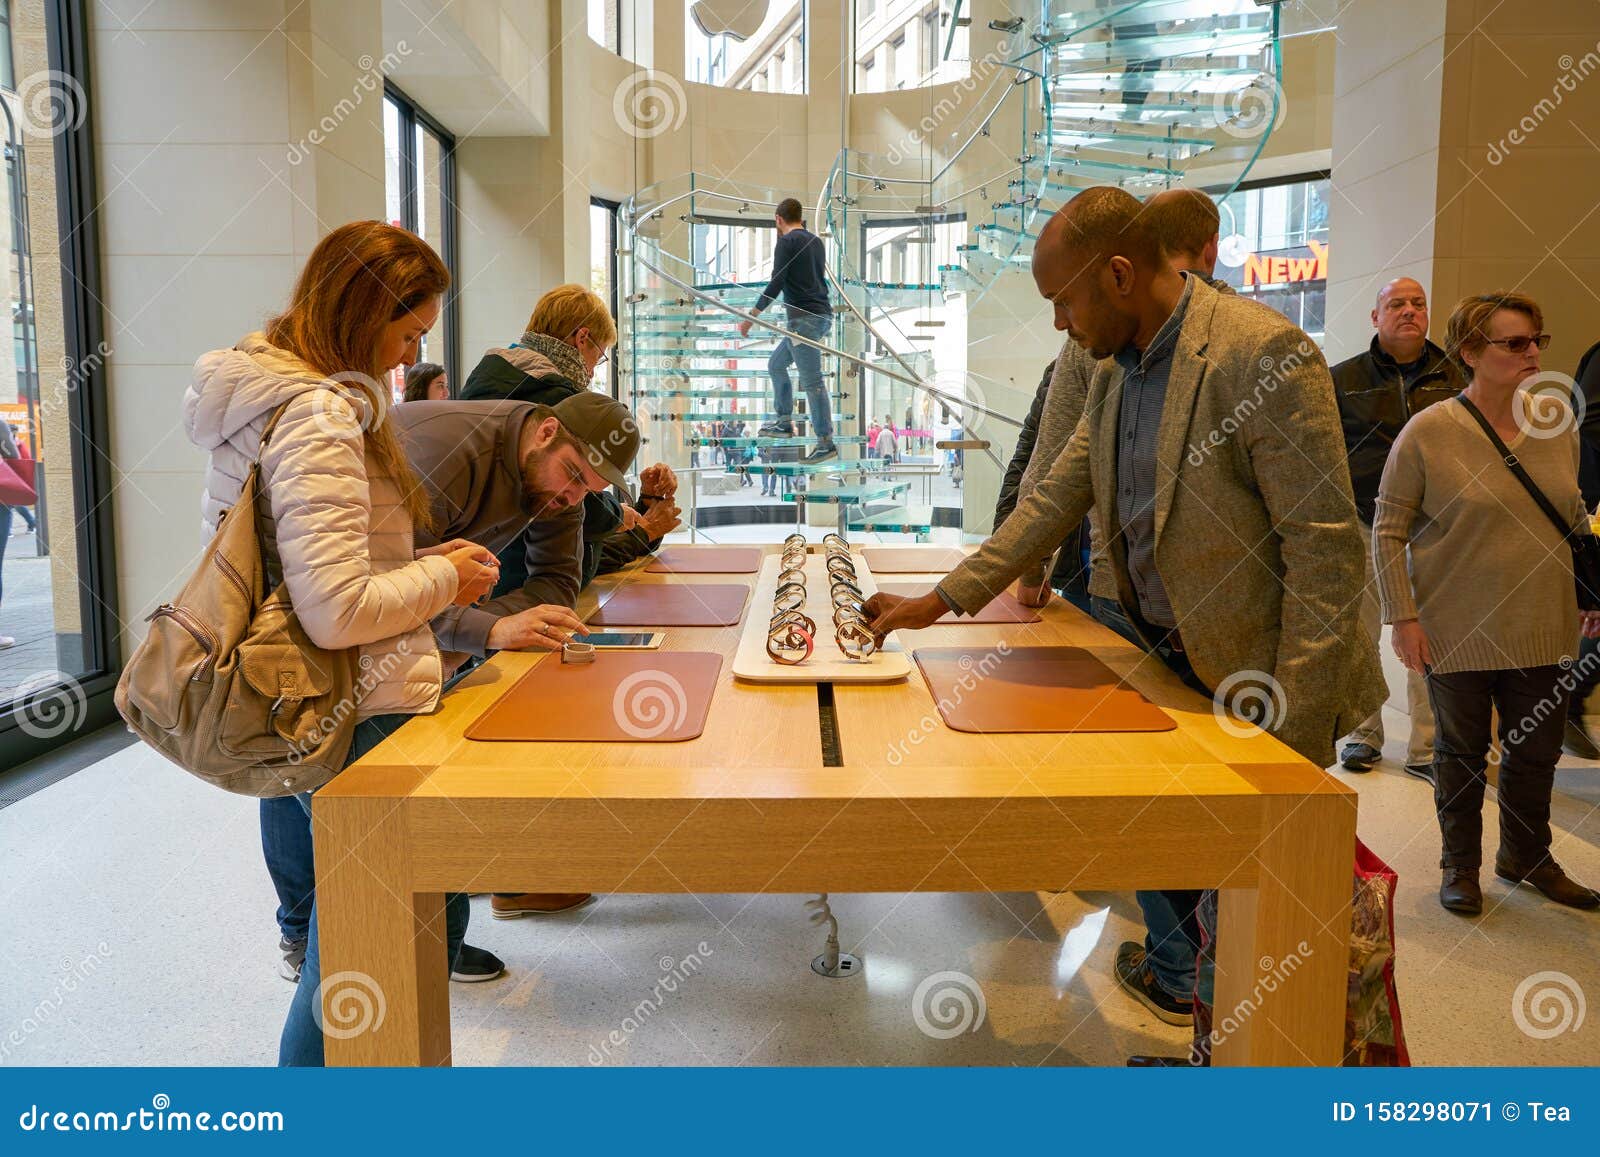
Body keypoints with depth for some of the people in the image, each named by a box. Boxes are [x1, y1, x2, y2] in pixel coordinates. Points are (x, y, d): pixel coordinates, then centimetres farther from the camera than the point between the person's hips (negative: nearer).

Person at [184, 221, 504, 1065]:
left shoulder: (257, 392, 10)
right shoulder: (319, 418, -22)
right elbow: (337, 613, -28)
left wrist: (419, 565, 11)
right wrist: (441, 581, -12)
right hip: (355, 725, -10)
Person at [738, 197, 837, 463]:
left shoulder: (786, 242, -7)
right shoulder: (816, 241, 17)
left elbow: (776, 283, -15)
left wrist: (751, 316, -12)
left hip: (804, 318, -9)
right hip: (823, 314, 9)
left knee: (811, 381, -8)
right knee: (776, 364, 20)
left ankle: (826, 442, -6)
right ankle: (785, 422, 23)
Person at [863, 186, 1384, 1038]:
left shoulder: (1265, 353, -23)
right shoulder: (1113, 370, 4)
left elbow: (1326, 548, -23)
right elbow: (1055, 499, 9)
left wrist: (1293, 726, -23)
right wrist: (941, 600, 5)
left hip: (1257, 676, -8)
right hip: (1165, 649, 8)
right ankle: (1177, 978, 43)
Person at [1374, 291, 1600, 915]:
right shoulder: (1428, 431, -11)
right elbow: (1387, 530, -9)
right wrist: (1402, 617, -13)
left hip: (1544, 627, 4)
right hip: (1458, 630, -4)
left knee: (1536, 752, 16)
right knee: (1461, 752, 11)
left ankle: (1527, 857, 38)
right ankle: (1460, 865, 30)